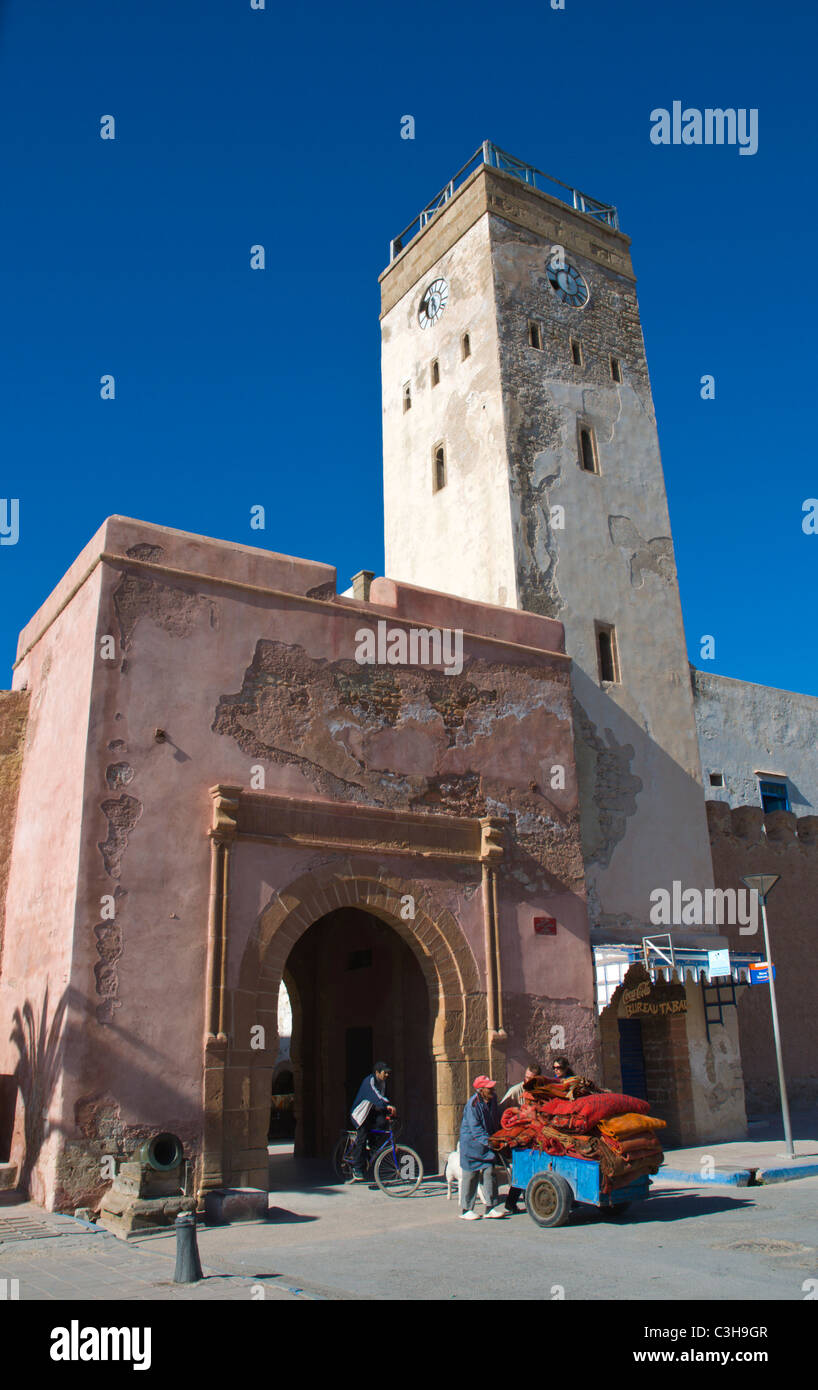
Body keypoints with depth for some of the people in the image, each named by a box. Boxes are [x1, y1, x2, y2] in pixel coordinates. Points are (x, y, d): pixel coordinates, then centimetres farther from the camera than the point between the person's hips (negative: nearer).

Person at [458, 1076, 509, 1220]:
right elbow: (475, 1128, -23)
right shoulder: (473, 1104, -21)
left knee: (489, 1172, 0)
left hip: (488, 1143, 6)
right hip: (472, 1142, -6)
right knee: (470, 1176, 1)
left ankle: (490, 1208, 7)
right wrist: (489, 1142, -28)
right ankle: (465, 1210, 11)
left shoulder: (493, 1100, 1)